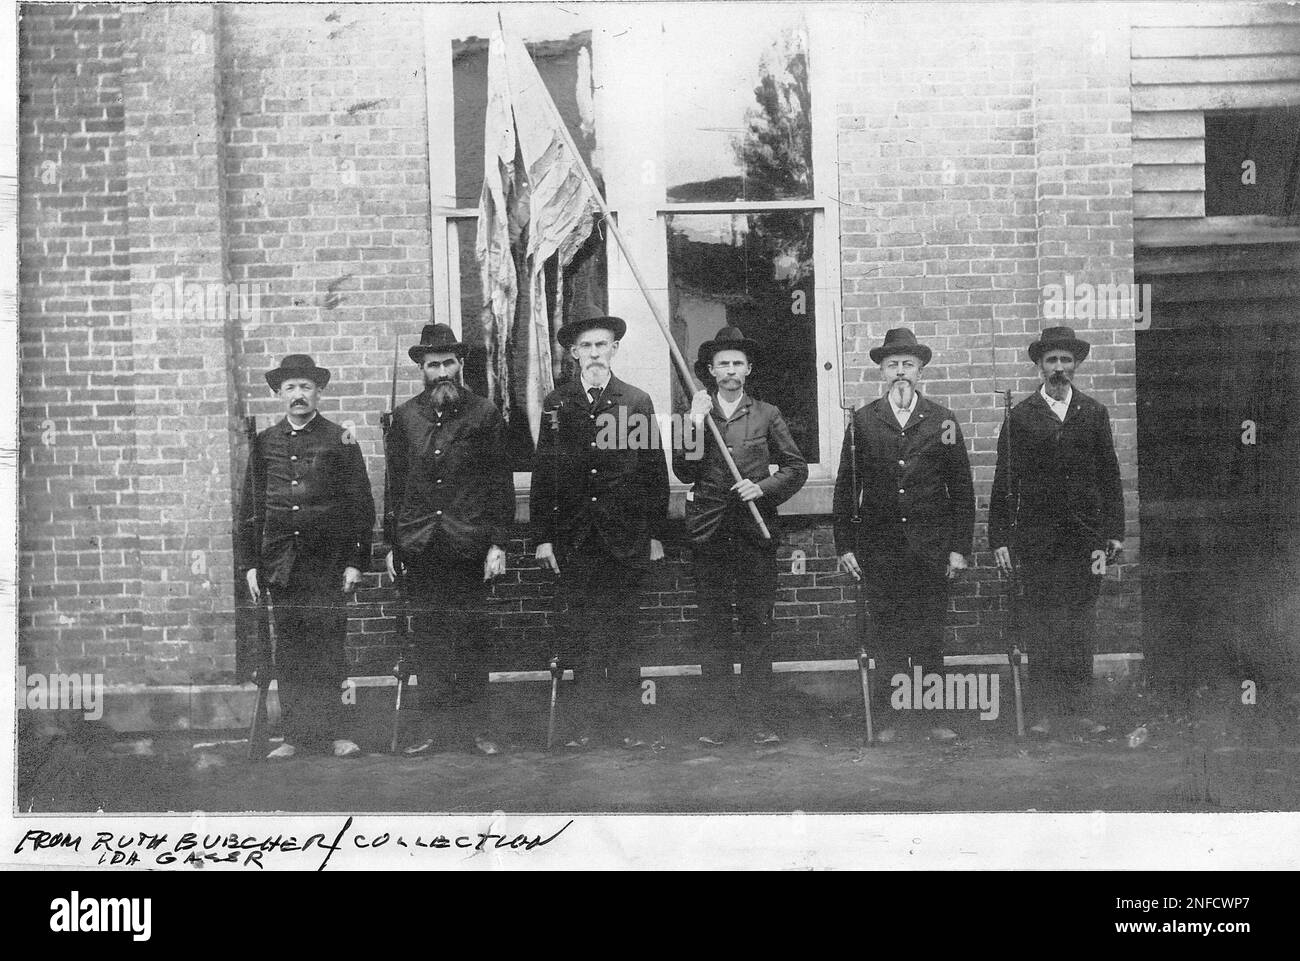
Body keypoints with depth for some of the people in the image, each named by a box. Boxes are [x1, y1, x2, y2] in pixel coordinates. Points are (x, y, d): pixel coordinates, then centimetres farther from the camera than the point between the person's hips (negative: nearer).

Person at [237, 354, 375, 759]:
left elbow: (361, 505, 2)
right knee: (288, 651, 3)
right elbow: (249, 508, 12)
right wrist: (249, 563, 6)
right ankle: (295, 735, 9)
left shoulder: (340, 441, 3)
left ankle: (332, 732, 5)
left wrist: (355, 562, -4)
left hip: (327, 563, -2)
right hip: (279, 565, 2)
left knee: (327, 647, -2)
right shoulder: (264, 443, 10)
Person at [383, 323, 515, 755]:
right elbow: (395, 484, 12)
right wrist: (391, 544, 8)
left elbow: (501, 483, 3)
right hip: (418, 546, 2)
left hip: (470, 545, -2)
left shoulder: (485, 414, 4)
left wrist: (498, 543, -4)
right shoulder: (404, 417, 10)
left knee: (472, 634, 1)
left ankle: (476, 725, 9)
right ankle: (435, 723, 12)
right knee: (427, 634, 4)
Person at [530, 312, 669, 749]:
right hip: (573, 536, 1)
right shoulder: (556, 404, 7)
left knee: (622, 627, 2)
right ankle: (585, 718, 10)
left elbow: (655, 471, 6)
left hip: (625, 536, -1)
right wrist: (542, 536, 0)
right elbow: (543, 474, 6)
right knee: (580, 628, 2)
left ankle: (625, 718, 10)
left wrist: (655, 534, 1)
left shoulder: (637, 402, 6)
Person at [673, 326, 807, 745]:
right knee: (713, 626, 0)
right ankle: (724, 713, 6)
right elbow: (684, 473, 1)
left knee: (756, 624, -1)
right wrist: (695, 425, -10)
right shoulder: (696, 415, 10)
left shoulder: (766, 414, 11)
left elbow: (796, 467, 11)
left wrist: (763, 487, -6)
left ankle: (759, 715, 5)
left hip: (756, 530, -1)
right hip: (709, 532, 1)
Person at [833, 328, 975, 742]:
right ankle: (897, 714, 11)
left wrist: (960, 547, 0)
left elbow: (961, 488, 6)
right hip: (878, 548, 0)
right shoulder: (862, 421, 5)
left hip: (932, 547, 0)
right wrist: (844, 546, -1)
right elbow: (845, 487, 5)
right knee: (887, 634, 2)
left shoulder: (942, 420, 6)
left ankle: (930, 713, 11)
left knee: (929, 634, 2)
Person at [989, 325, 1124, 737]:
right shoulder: (1021, 416, 5)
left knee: (1080, 624, 2)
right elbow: (1005, 482, 3)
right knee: (1040, 623, 0)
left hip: (1085, 533, 1)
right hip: (1036, 537, -1)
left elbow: (1109, 476, 9)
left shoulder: (1093, 413, 10)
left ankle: (1076, 708, 8)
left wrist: (1112, 534, 2)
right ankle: (1043, 711, 5)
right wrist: (1000, 538, -2)